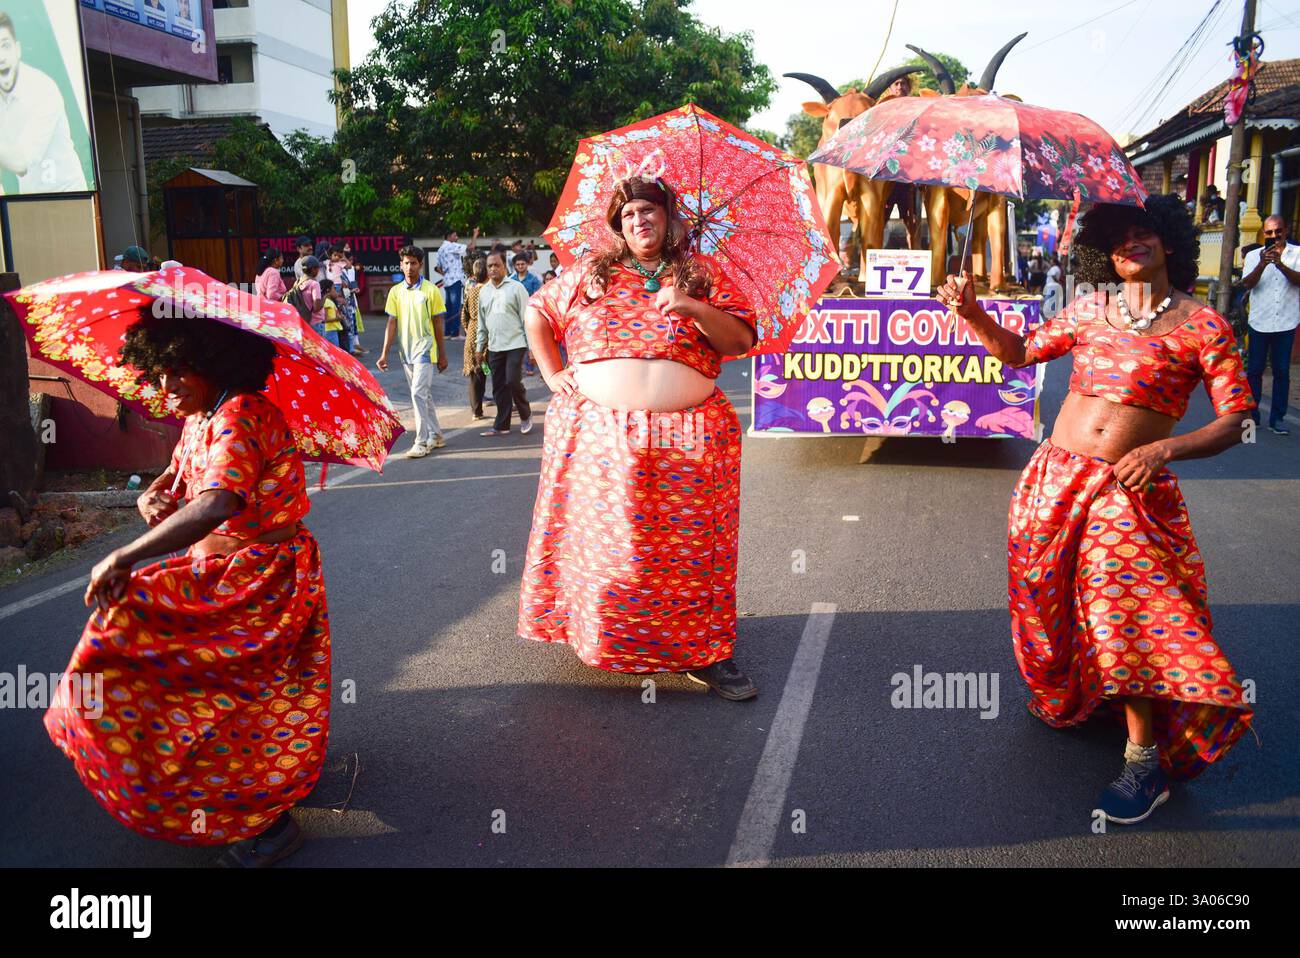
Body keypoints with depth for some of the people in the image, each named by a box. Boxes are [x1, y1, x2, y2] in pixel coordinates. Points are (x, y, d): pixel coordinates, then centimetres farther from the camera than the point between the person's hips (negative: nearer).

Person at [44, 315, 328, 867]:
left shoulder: (240, 415, -23)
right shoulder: (200, 418, 8)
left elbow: (216, 505, -39)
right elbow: (173, 477, 19)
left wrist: (125, 558, -38)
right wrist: (151, 496, -6)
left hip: (256, 582, -9)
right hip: (218, 571, 9)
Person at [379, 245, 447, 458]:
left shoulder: (431, 290, -4)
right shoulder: (395, 292, 5)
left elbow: (438, 324, -1)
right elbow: (392, 324, 5)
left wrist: (442, 354, 1)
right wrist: (385, 353, -1)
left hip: (424, 350, -5)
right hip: (406, 351, 5)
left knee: (418, 394, -13)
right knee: (424, 395, 13)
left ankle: (421, 442, -8)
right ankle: (436, 436, 23)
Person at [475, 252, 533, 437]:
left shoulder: (516, 288, -3)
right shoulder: (484, 291, 12)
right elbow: (481, 322, 18)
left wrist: (532, 345, -8)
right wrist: (479, 347, 16)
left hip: (515, 344, -5)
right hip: (494, 346, 5)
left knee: (513, 382, -12)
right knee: (499, 387, 6)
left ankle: (525, 415, 12)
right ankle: (502, 426, 14)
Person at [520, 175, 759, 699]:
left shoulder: (704, 273, 9)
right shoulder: (591, 271, 12)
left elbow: (740, 341, 2)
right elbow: (537, 313, 21)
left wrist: (695, 308, -13)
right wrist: (551, 374, 10)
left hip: (687, 436, 0)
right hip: (598, 434, 1)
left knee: (690, 548, -1)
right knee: (603, 542, 2)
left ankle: (703, 653, 9)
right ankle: (599, 635, 21)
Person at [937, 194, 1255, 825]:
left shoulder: (1202, 325, -2)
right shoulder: (1090, 311, 8)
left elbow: (1235, 420, -4)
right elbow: (1019, 352, 17)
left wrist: (1165, 447, -19)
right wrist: (973, 314, 1)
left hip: (1132, 490, -4)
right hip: (1054, 477, 4)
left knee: (1122, 607, -12)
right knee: (1051, 601, 10)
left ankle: (1145, 758, 2)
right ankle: (1068, 696, 37)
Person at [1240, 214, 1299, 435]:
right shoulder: (1253, 255, 7)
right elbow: (1247, 284, -7)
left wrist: (1280, 264, -27)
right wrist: (1262, 264, -24)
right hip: (1259, 322, 1)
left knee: (1282, 372, 3)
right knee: (1254, 370, 3)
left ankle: (1277, 418, 7)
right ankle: (1251, 414, 11)